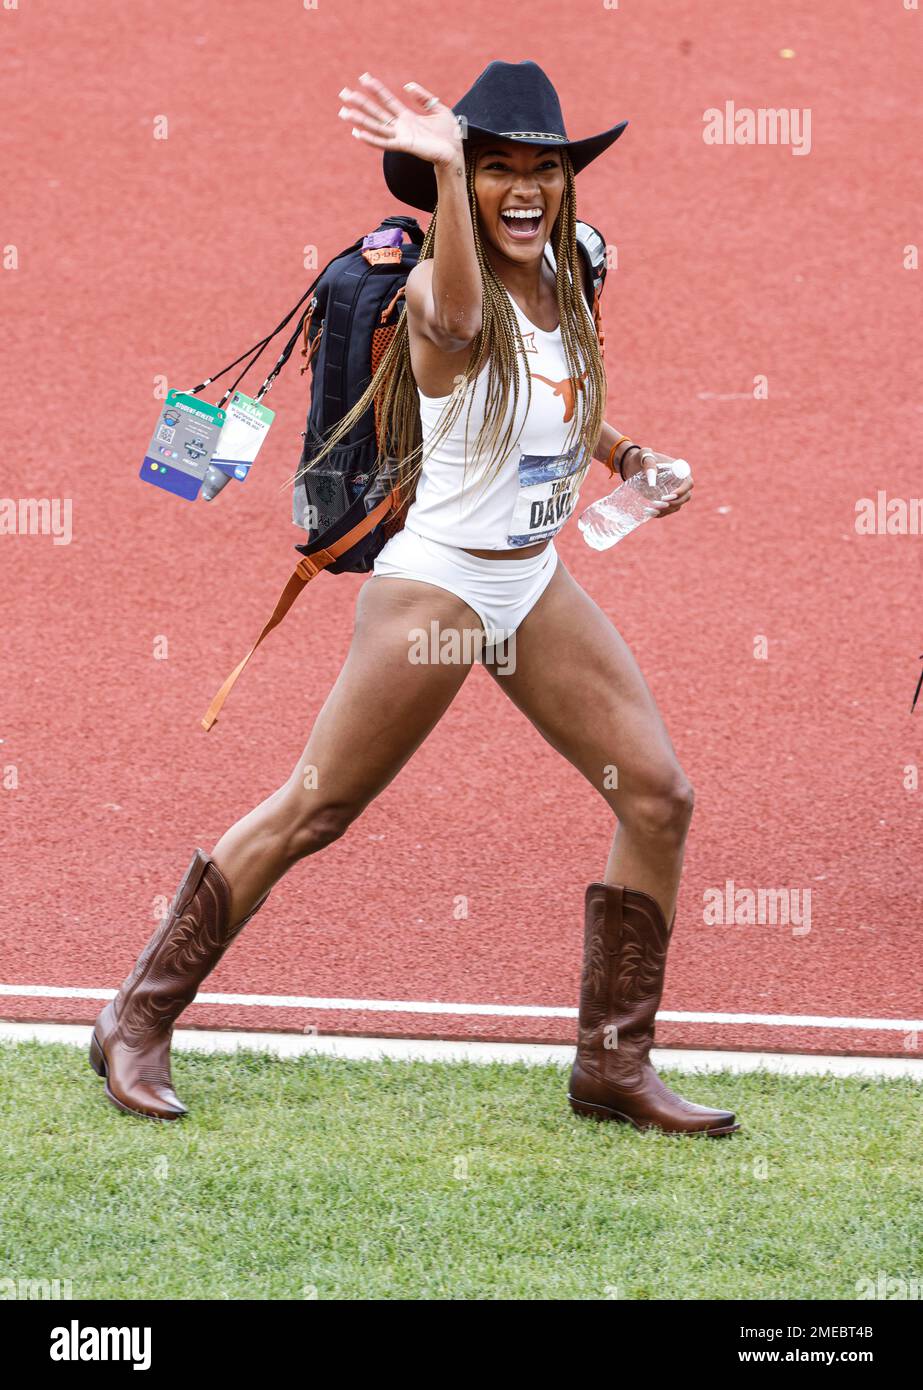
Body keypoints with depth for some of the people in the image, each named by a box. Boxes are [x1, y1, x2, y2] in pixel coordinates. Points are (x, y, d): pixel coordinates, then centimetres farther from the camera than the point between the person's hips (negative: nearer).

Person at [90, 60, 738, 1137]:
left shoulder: (558, 278, 5)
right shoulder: (441, 291, -19)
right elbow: (456, 320, -47)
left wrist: (624, 456, 13)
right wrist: (446, 169, -60)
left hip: (536, 585, 8)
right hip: (437, 590, -8)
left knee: (658, 796, 1)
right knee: (309, 813, -4)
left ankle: (613, 1065, 10)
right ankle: (137, 1025, 7)